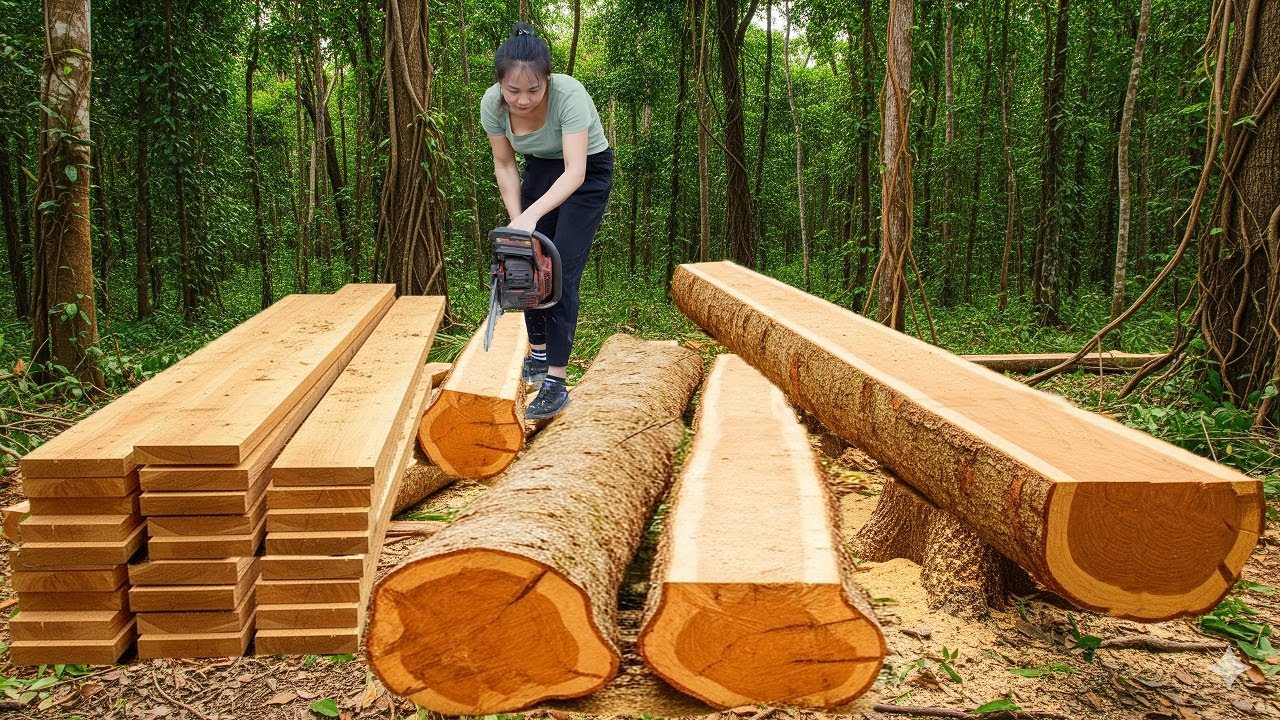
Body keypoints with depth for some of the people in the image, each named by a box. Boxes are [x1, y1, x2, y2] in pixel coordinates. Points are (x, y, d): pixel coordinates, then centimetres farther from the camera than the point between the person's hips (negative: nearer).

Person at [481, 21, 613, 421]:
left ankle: (555, 382, -15)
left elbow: (575, 172, -41)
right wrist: (517, 222, -18)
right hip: (540, 168, 5)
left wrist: (531, 215, -52)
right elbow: (504, 166, -8)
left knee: (562, 271, -14)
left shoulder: (569, 95, -35)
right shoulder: (492, 104, -21)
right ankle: (538, 352, 20)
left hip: (588, 172, -5)